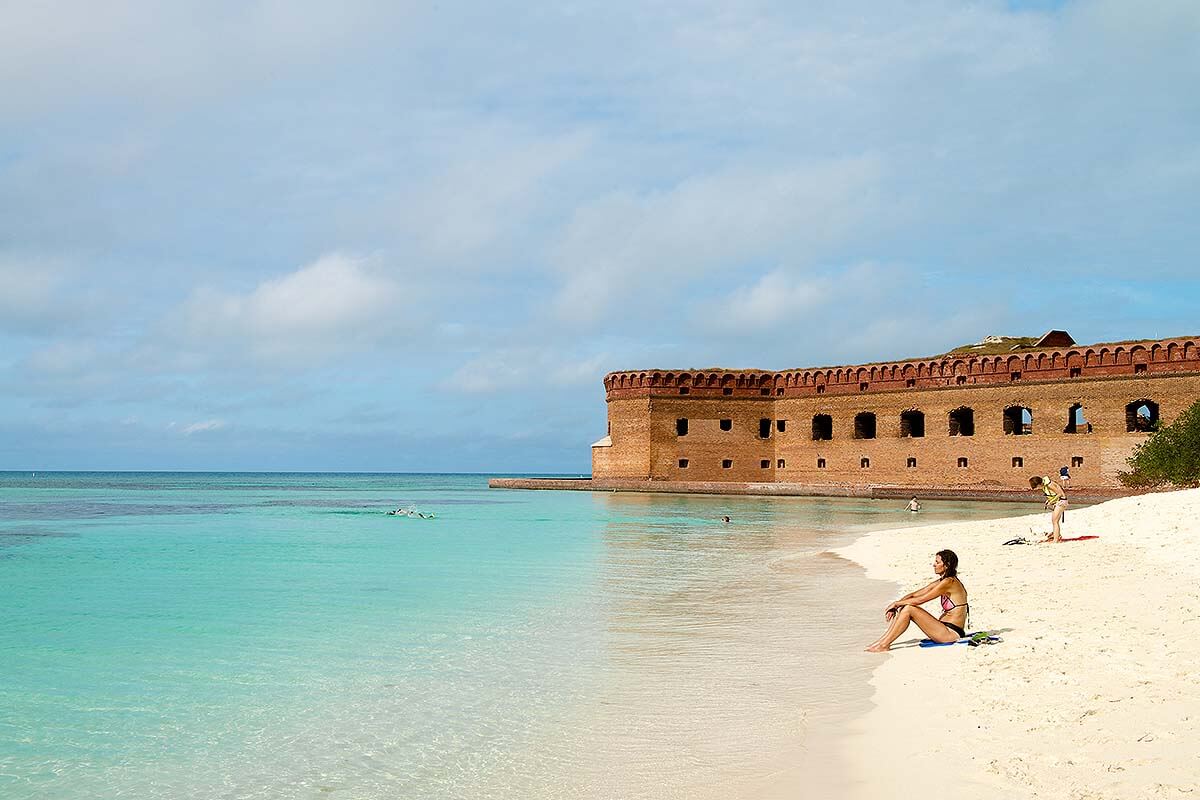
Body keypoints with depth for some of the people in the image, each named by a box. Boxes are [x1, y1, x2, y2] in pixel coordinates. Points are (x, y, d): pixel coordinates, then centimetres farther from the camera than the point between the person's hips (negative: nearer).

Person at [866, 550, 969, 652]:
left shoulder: (949, 582, -16)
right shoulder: (941, 582, 14)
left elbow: (919, 600, -17)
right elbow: (914, 595, 13)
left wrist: (896, 603, -7)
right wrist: (896, 605, 0)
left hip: (952, 632, -9)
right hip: (945, 629, 9)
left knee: (908, 609, -17)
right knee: (904, 608, 1)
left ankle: (884, 645, -14)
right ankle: (883, 640, -1)